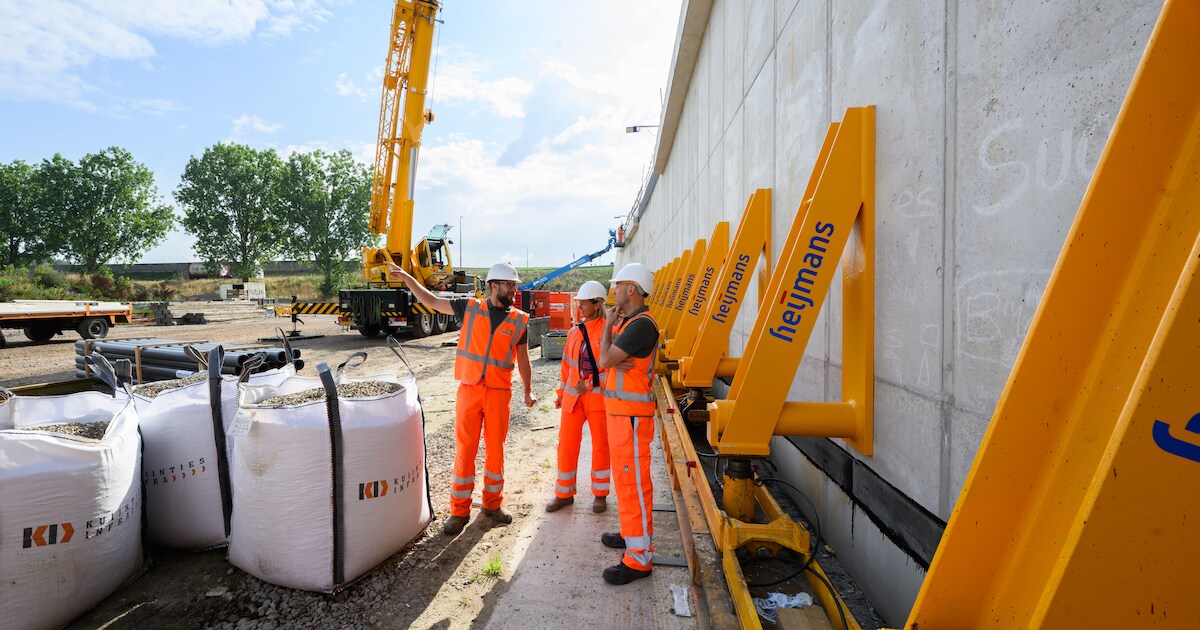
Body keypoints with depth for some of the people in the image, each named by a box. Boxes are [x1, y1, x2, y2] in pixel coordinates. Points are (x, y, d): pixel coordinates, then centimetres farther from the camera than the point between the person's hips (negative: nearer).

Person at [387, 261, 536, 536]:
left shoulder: (520, 321, 3)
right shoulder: (470, 308, 1)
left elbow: (522, 359, 10)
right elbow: (432, 301, 7)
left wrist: (528, 391, 5)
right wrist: (407, 278, -1)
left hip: (499, 392, 1)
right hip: (469, 389, 0)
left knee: (495, 449, 8)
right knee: (464, 450, 4)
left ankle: (492, 503, 26)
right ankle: (459, 510, 16)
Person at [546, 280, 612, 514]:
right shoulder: (575, 331, 8)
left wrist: (590, 383, -15)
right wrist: (561, 392, 15)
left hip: (598, 396, -4)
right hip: (573, 396, 5)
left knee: (601, 445, 9)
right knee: (567, 444, 6)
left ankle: (600, 494, 26)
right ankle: (564, 494, 23)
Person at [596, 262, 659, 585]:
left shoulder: (641, 324, -19)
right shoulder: (627, 322, 14)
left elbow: (605, 360, -20)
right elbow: (606, 358, 9)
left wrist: (608, 325, -5)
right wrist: (616, 363, -14)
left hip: (631, 416, -11)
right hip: (618, 411, 11)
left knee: (633, 483, -4)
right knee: (624, 478, 22)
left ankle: (639, 557, 5)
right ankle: (632, 533, 38)